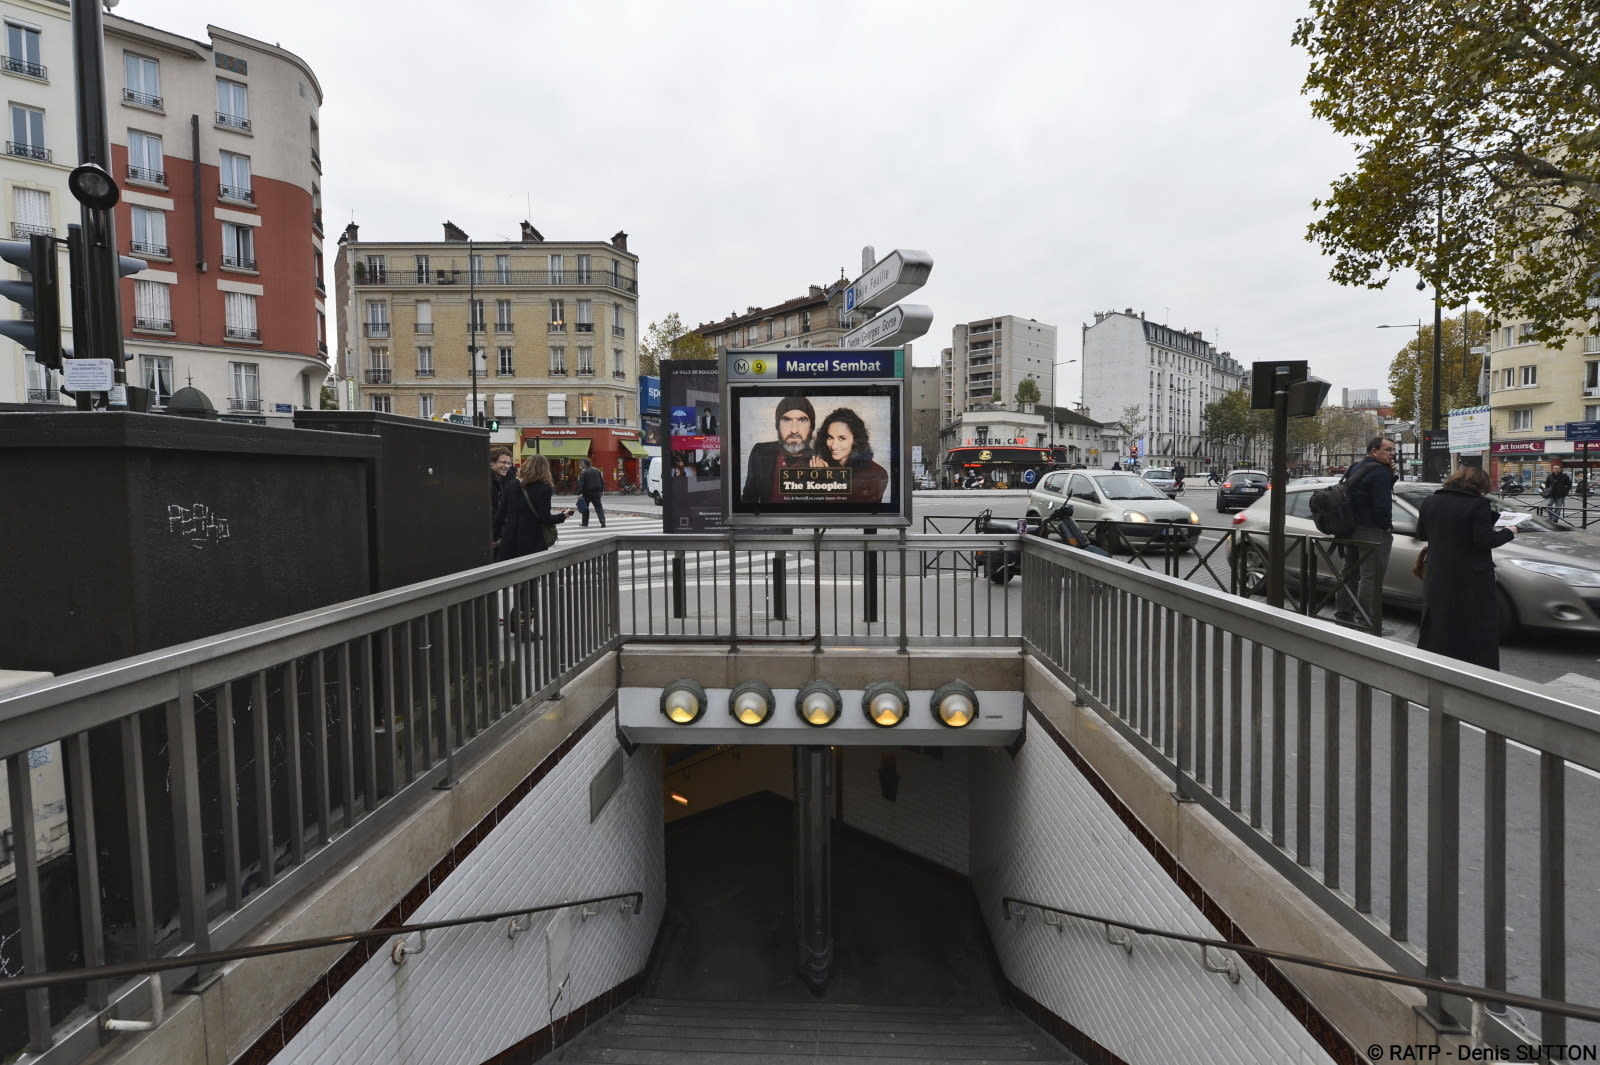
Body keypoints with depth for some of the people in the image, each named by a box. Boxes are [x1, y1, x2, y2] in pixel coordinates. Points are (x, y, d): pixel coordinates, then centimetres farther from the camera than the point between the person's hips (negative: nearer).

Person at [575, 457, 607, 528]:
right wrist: (602, 490, 19)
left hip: (587, 493, -4)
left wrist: (579, 493, -15)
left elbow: (581, 484, -15)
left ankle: (585, 523, 14)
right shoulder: (597, 471, 9)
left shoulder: (583, 472, -9)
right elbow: (602, 481, 13)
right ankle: (603, 522, -10)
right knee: (599, 507, 3)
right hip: (597, 492, 4)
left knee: (585, 507, 10)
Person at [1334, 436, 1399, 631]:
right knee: (1371, 577, -6)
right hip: (1373, 532, -10)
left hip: (1351, 529, 10)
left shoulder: (1355, 469, 13)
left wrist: (1390, 474, 4)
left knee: (1349, 572, 17)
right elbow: (1382, 506, -21)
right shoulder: (1379, 472, -16)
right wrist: (1387, 527, -10)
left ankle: (1344, 614, 26)